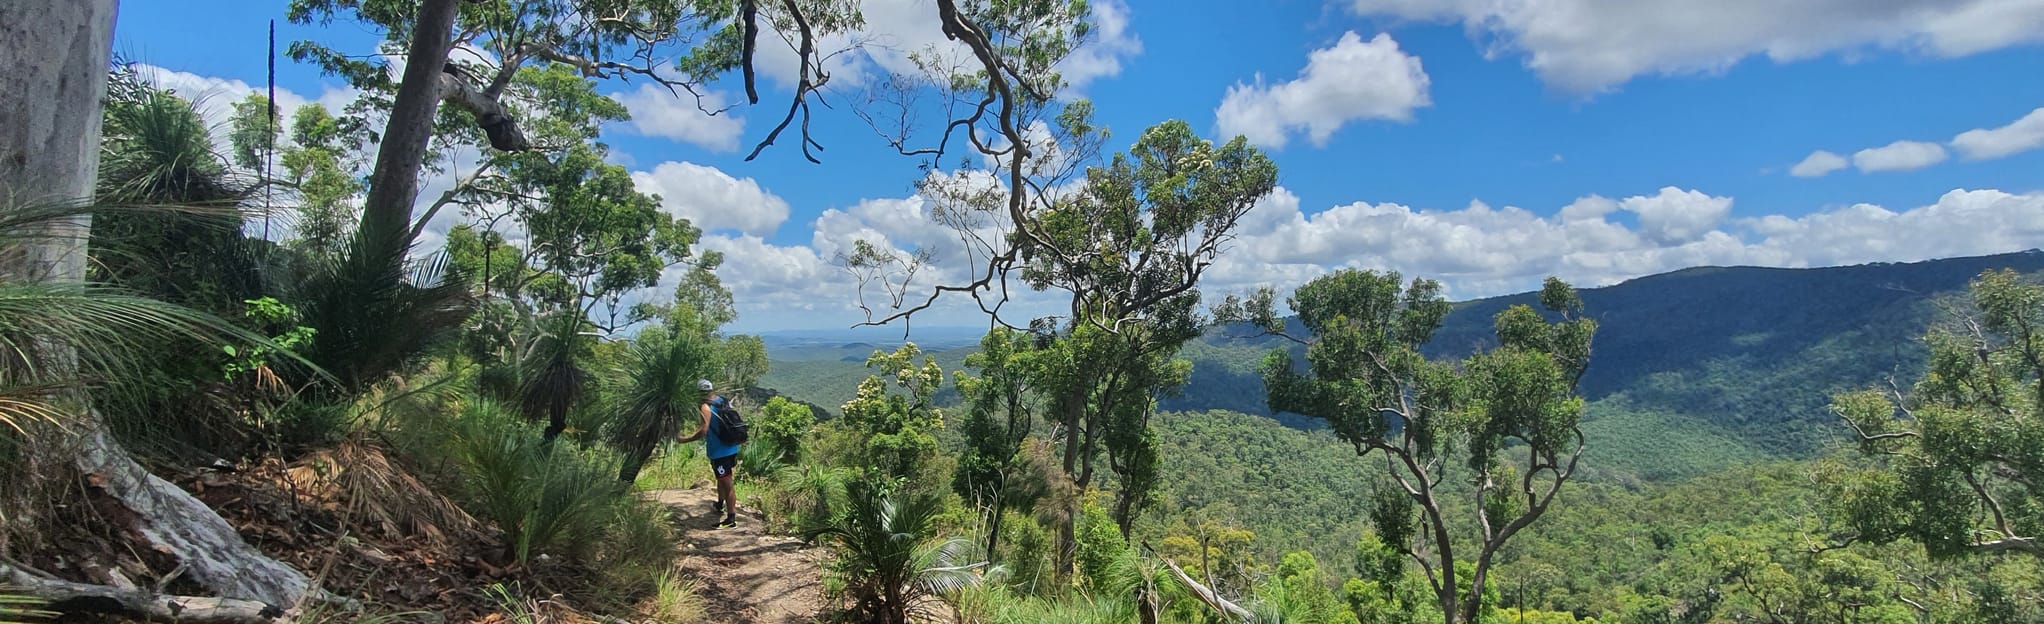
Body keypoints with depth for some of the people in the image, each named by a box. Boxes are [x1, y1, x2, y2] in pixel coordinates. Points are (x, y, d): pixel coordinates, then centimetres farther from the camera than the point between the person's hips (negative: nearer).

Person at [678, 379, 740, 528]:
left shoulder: (705, 407, -17)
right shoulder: (723, 401, 7)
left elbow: (704, 431, -26)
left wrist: (684, 440, -18)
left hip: (719, 451, -8)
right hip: (731, 448, 8)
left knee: (726, 483, -4)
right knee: (721, 478, 27)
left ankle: (731, 519, -1)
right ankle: (720, 505, 46)